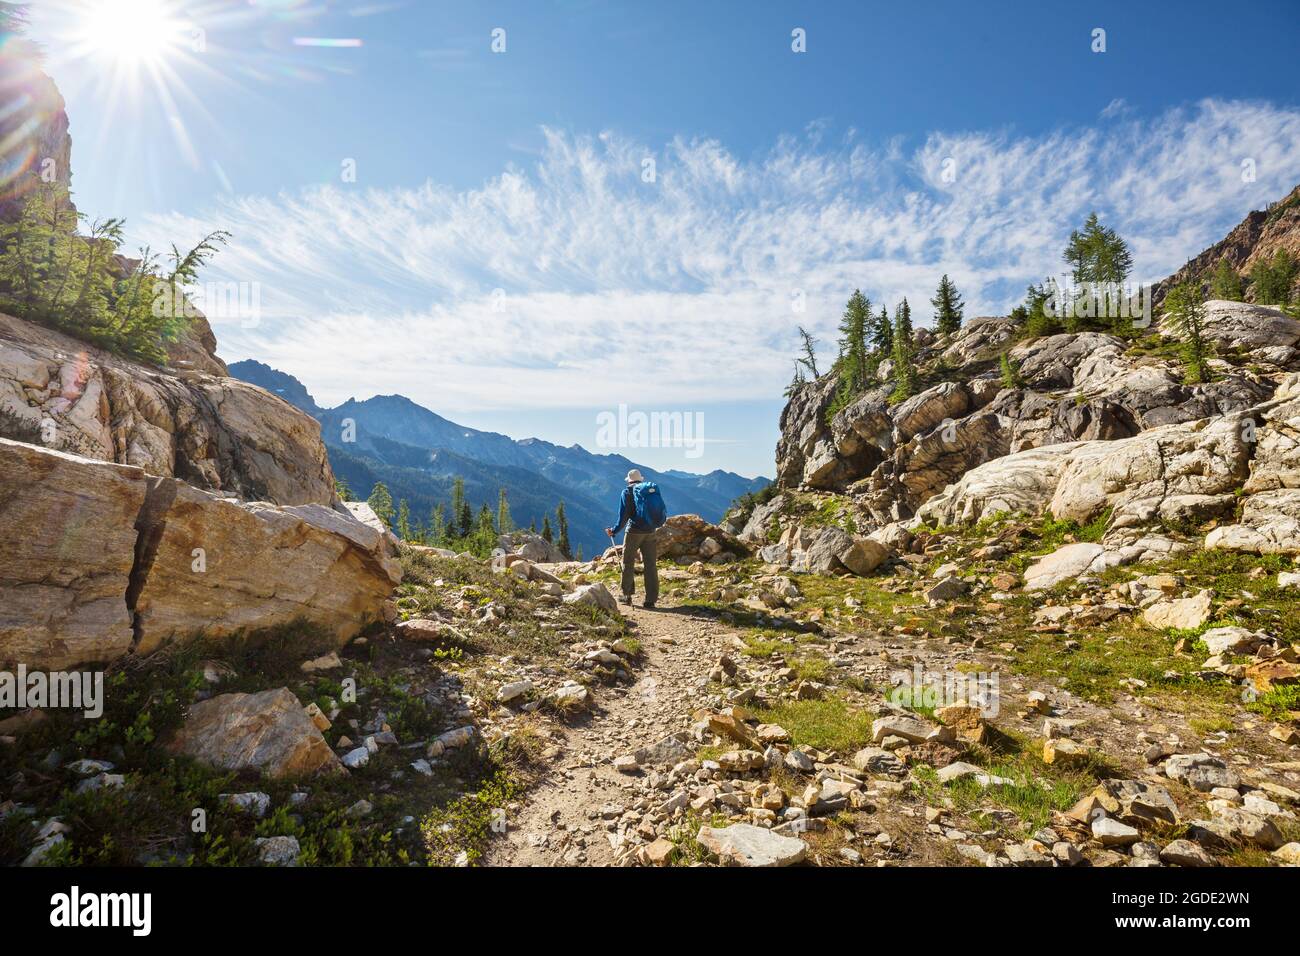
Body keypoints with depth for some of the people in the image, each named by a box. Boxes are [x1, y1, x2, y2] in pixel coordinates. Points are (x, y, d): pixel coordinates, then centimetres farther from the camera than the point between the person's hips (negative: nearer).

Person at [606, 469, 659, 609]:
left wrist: (614, 531, 1)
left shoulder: (627, 492, -2)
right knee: (650, 565, 5)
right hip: (650, 532, 4)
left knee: (628, 563, 10)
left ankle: (627, 596, 14)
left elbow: (623, 516, -8)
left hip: (634, 531, -4)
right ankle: (651, 599, 4)